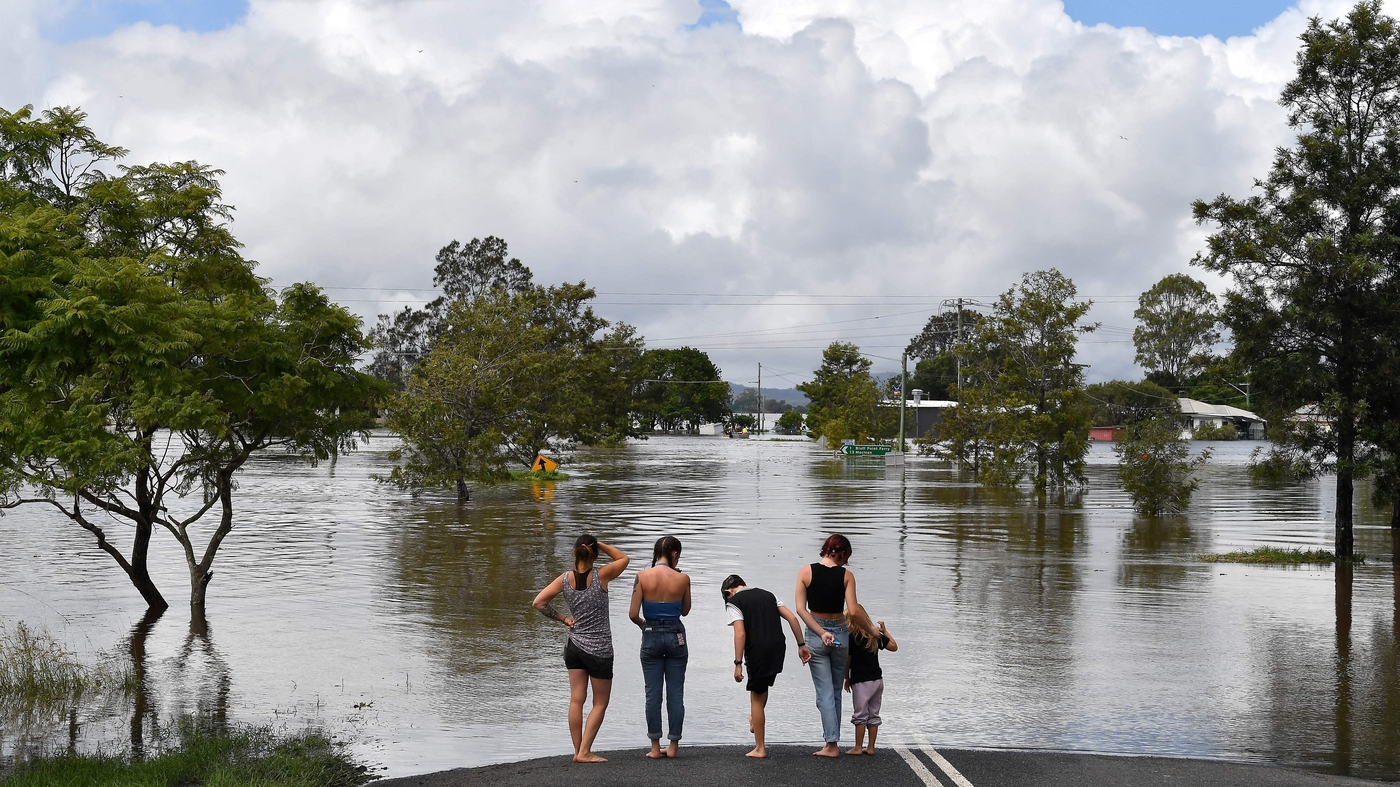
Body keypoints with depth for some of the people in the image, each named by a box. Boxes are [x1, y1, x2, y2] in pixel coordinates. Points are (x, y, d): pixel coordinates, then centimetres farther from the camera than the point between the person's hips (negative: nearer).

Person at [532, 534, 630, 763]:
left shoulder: (565, 579, -4)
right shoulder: (601, 576, -13)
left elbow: (539, 603, -7)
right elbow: (623, 558, 5)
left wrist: (562, 618, 2)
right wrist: (599, 545, -2)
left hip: (575, 646, 4)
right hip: (599, 649, -4)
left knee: (576, 700, 9)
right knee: (600, 703, 6)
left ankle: (578, 751, 12)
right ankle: (585, 752, 0)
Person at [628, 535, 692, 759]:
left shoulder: (643, 576, -9)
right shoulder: (682, 579, -7)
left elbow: (633, 614, -9)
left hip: (651, 636, 0)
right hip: (676, 636, 0)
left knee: (653, 693, 6)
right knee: (675, 693, 8)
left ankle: (655, 746, 8)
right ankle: (673, 745, 11)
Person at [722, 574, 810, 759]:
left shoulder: (733, 602, 2)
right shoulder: (767, 595, 19)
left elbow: (740, 633, -11)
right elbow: (792, 618, 11)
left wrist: (738, 664, -10)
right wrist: (801, 645, 12)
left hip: (757, 650, -5)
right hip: (778, 647, 5)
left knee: (756, 697, 7)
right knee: (763, 686, 32)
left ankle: (760, 748, 12)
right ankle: (756, 719, 47)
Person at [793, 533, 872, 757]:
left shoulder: (806, 572, -5)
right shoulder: (846, 576, -6)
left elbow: (801, 609, -9)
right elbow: (853, 610, -13)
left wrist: (821, 633, -10)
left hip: (815, 637, -1)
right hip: (840, 634, 1)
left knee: (825, 692, 1)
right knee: (836, 691, 14)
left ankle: (832, 743, -6)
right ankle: (832, 740, 19)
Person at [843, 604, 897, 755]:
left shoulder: (851, 638, -12)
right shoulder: (876, 636, 6)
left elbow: (847, 661, -9)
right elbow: (894, 646, 15)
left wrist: (847, 678, 5)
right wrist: (885, 631, 23)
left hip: (862, 682, -6)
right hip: (878, 680, 6)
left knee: (860, 715, 1)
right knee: (874, 714, 11)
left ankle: (858, 748, 4)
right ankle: (871, 747, 15)